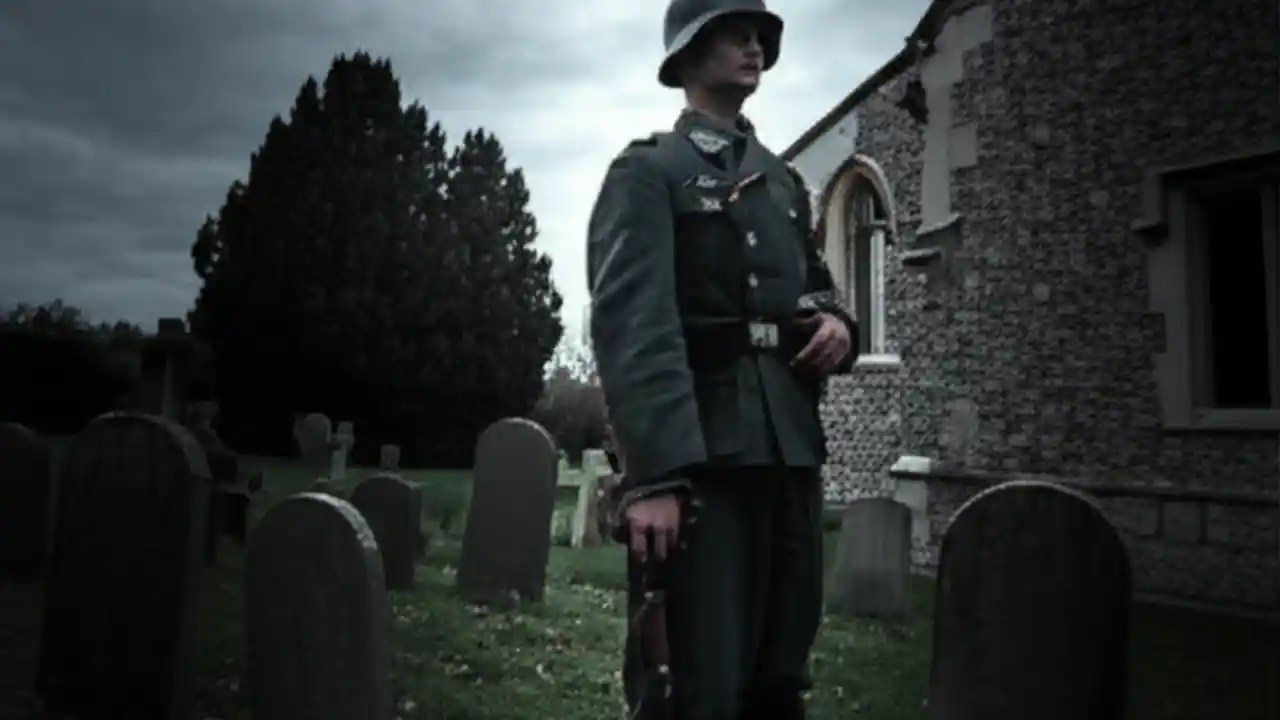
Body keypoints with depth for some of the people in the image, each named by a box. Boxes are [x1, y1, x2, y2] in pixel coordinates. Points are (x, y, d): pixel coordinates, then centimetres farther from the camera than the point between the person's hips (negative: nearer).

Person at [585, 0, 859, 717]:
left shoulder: (785, 180, 21)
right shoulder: (647, 170, 0)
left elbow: (817, 290, 29)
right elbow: (632, 324, -12)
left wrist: (839, 323, 3)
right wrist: (654, 474, -24)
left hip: (792, 449, 7)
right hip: (700, 452, -6)